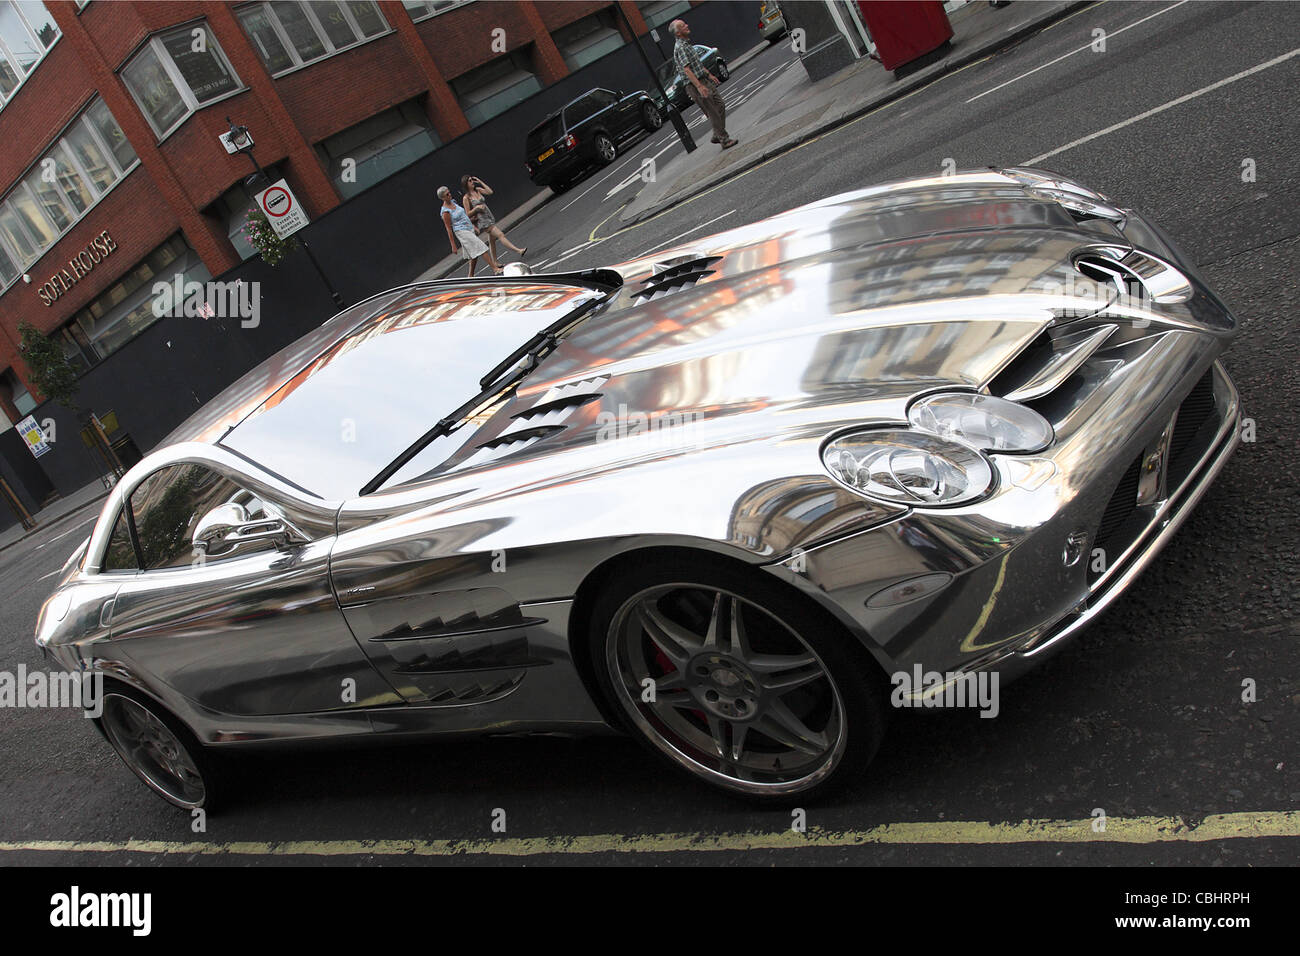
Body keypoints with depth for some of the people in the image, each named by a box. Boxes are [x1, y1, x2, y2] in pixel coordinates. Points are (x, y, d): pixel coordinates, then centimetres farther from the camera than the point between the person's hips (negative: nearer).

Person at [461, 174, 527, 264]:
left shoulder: (478, 190, 9)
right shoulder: (466, 198, -8)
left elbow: (490, 192, -5)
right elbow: (468, 214, -8)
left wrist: (480, 182, -4)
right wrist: (477, 207, -21)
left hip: (490, 217, 7)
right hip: (482, 221, -7)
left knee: (492, 240, 11)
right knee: (500, 235, -15)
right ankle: (519, 251, -22)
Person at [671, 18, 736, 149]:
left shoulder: (687, 44, 15)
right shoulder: (680, 48, -17)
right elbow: (686, 69, -26)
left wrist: (709, 75, 29)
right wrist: (699, 87, -32)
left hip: (704, 81, 10)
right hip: (696, 85, -10)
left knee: (720, 106, 13)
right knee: (713, 113, -7)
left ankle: (717, 136, 23)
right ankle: (724, 140, -1)